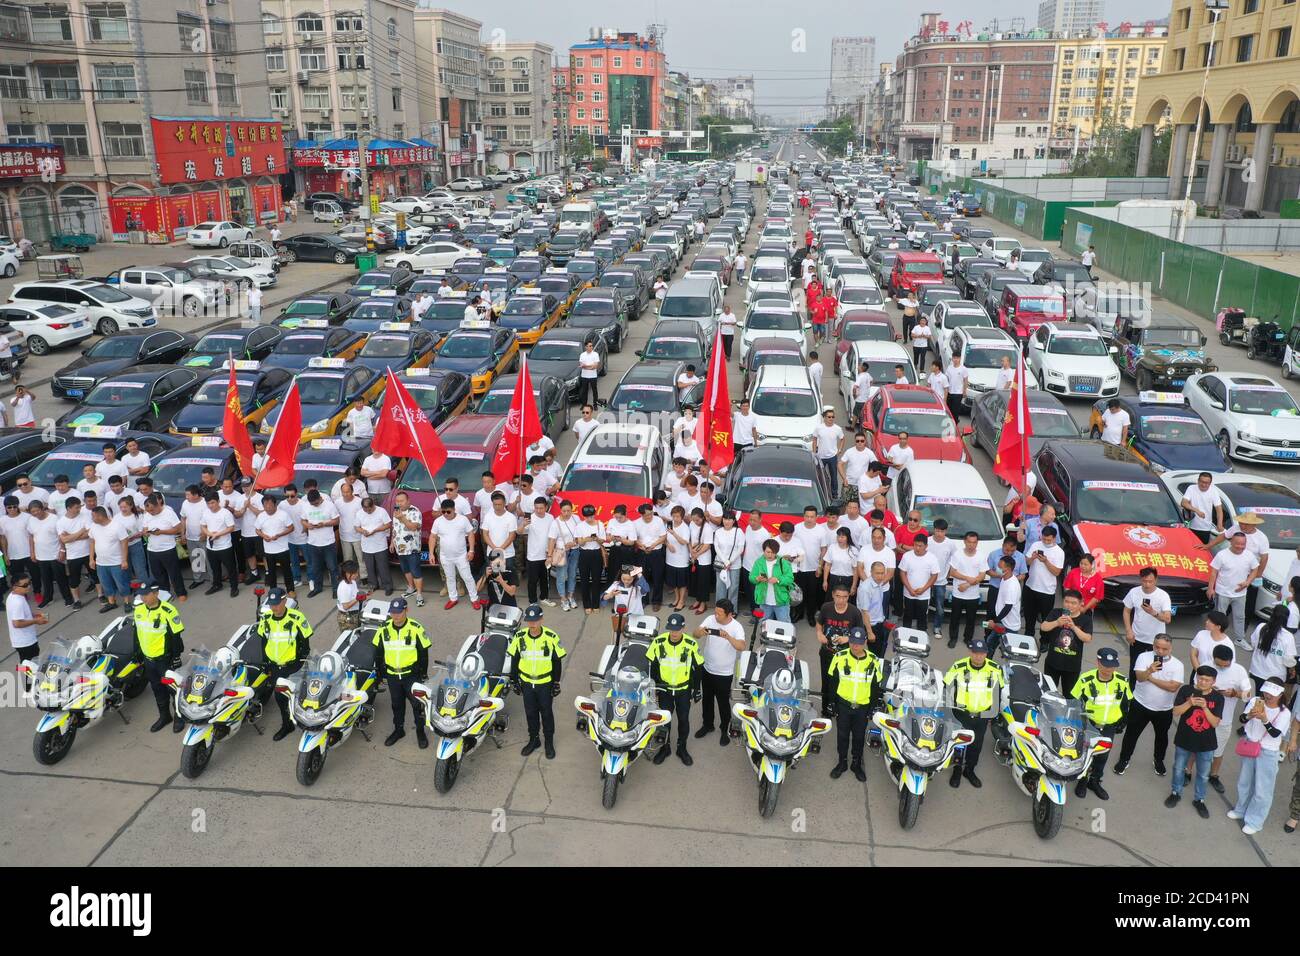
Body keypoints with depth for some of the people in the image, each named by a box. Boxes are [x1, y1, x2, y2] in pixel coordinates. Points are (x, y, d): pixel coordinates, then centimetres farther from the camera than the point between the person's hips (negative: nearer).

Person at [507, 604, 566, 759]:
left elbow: (557, 661, -7)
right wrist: (515, 682, 4)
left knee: (546, 712, 12)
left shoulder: (551, 637, -17)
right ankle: (534, 739, 36)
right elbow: (514, 660, 1)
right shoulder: (519, 636, -11)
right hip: (526, 682, 2)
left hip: (545, 683, -2)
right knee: (530, 712, 17)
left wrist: (556, 683, -4)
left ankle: (549, 741, 30)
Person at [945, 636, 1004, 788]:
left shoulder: (996, 669, -12)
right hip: (961, 713, -3)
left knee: (977, 745, 16)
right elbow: (945, 687, -7)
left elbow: (1000, 690, 7)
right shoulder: (958, 667, -21)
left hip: (983, 714, 3)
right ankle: (957, 770, 25)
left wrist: (997, 711, 13)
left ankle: (969, 770, 36)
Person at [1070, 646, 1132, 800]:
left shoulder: (1122, 682, -10)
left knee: (1102, 756, 18)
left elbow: (1126, 704, 7)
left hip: (1109, 728, 3)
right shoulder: (1086, 679, -21)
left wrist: (1122, 723, 11)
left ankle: (1095, 781, 38)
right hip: (1088, 725, -3)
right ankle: (1082, 781, 32)